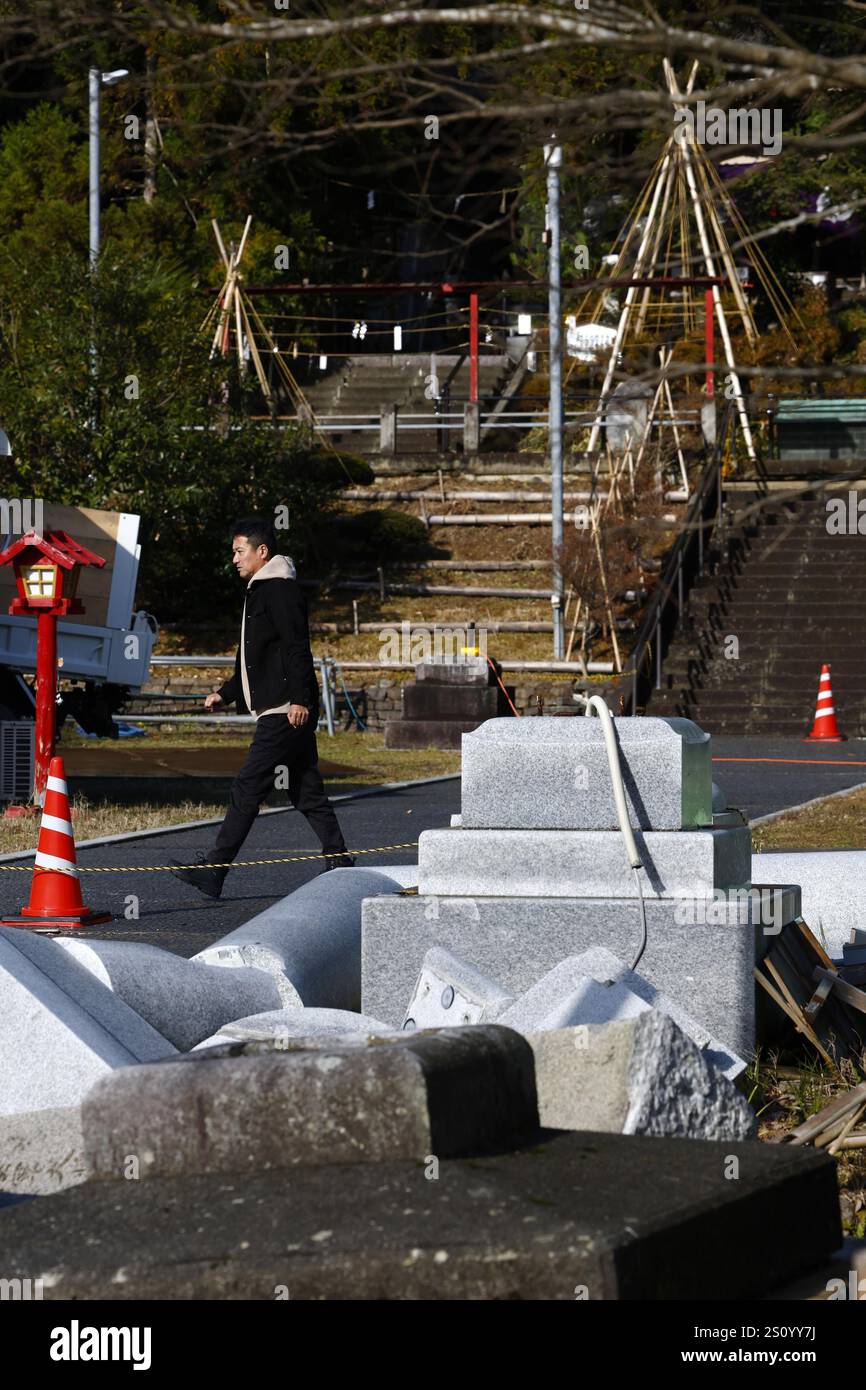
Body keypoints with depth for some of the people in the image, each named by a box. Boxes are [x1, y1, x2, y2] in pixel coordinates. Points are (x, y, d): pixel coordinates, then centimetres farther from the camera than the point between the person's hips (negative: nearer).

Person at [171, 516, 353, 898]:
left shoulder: (280, 589, -9)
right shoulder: (261, 591, 23)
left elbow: (297, 648, -19)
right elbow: (252, 659, 30)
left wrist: (298, 698, -25)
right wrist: (225, 694, 26)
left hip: (284, 712, -11)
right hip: (283, 712, 11)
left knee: (247, 788, -10)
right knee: (306, 791, 9)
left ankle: (213, 870, -11)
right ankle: (339, 864, 10)